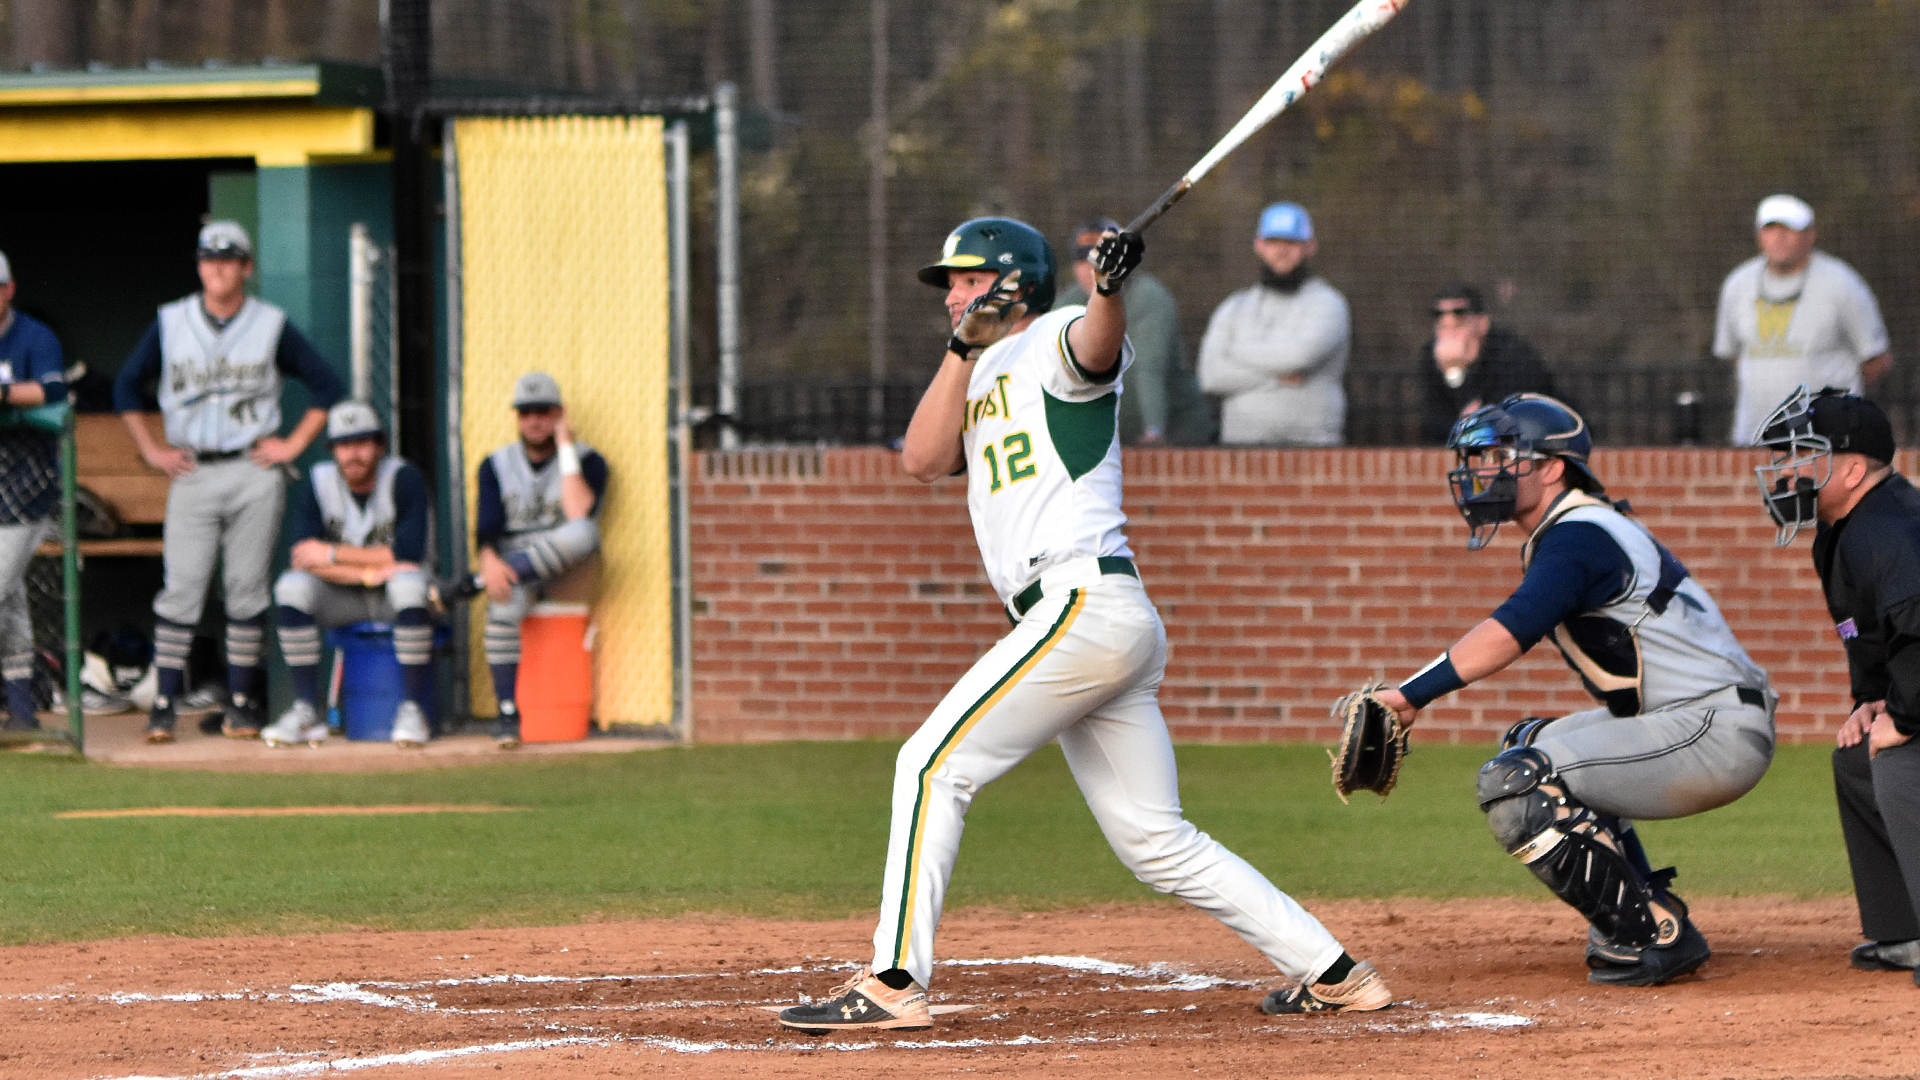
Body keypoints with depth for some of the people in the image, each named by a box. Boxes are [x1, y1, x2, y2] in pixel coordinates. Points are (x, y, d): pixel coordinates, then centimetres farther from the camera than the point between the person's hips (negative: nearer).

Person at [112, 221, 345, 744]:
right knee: (181, 588, -7)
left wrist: (294, 444, 0)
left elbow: (326, 385, 7)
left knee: (247, 588, 1)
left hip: (254, 472, 0)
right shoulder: (170, 323, 7)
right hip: (191, 474, 0)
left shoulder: (271, 326, 3)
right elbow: (127, 385, 15)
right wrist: (150, 449, 7)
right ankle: (164, 703, -7)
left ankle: (240, 702, 7)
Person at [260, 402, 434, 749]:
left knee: (409, 584, -37)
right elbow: (301, 553, -16)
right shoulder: (319, 483, -6)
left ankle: (413, 711, -28)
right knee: (291, 587, -25)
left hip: (395, 598, -3)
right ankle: (307, 712, -21)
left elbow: (410, 554, -25)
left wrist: (332, 554, -20)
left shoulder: (404, 480, -15)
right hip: (343, 596, 3)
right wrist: (371, 571, -27)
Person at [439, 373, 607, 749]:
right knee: (504, 604, -38)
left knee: (584, 533, -38)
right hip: (512, 566, 1)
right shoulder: (497, 465, 10)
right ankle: (508, 716, -34)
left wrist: (565, 449, -13)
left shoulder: (587, 461, 2)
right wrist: (490, 561, -27)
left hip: (564, 572, -1)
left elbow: (579, 516, -18)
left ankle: (470, 585, -36)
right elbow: (487, 527, -3)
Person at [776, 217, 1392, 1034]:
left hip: (1085, 597, -9)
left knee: (936, 765, -9)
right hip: (1109, 629, 9)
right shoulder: (983, 381, 26)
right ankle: (1332, 973, 9)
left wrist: (1108, 289, -44)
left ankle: (894, 982, -10)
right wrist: (963, 348, 3)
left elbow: (1096, 346, -22)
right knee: (1156, 842, 8)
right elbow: (922, 462, 11)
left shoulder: (1053, 340, 2)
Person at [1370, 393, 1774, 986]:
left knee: (1516, 785, -19)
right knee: (1529, 745, 27)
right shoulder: (1569, 533, 19)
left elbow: (1509, 632, -30)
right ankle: (1639, 913, 20)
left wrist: (1407, 696, -38)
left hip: (1717, 736, -11)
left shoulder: (1579, 538, -15)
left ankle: (1656, 933, -13)